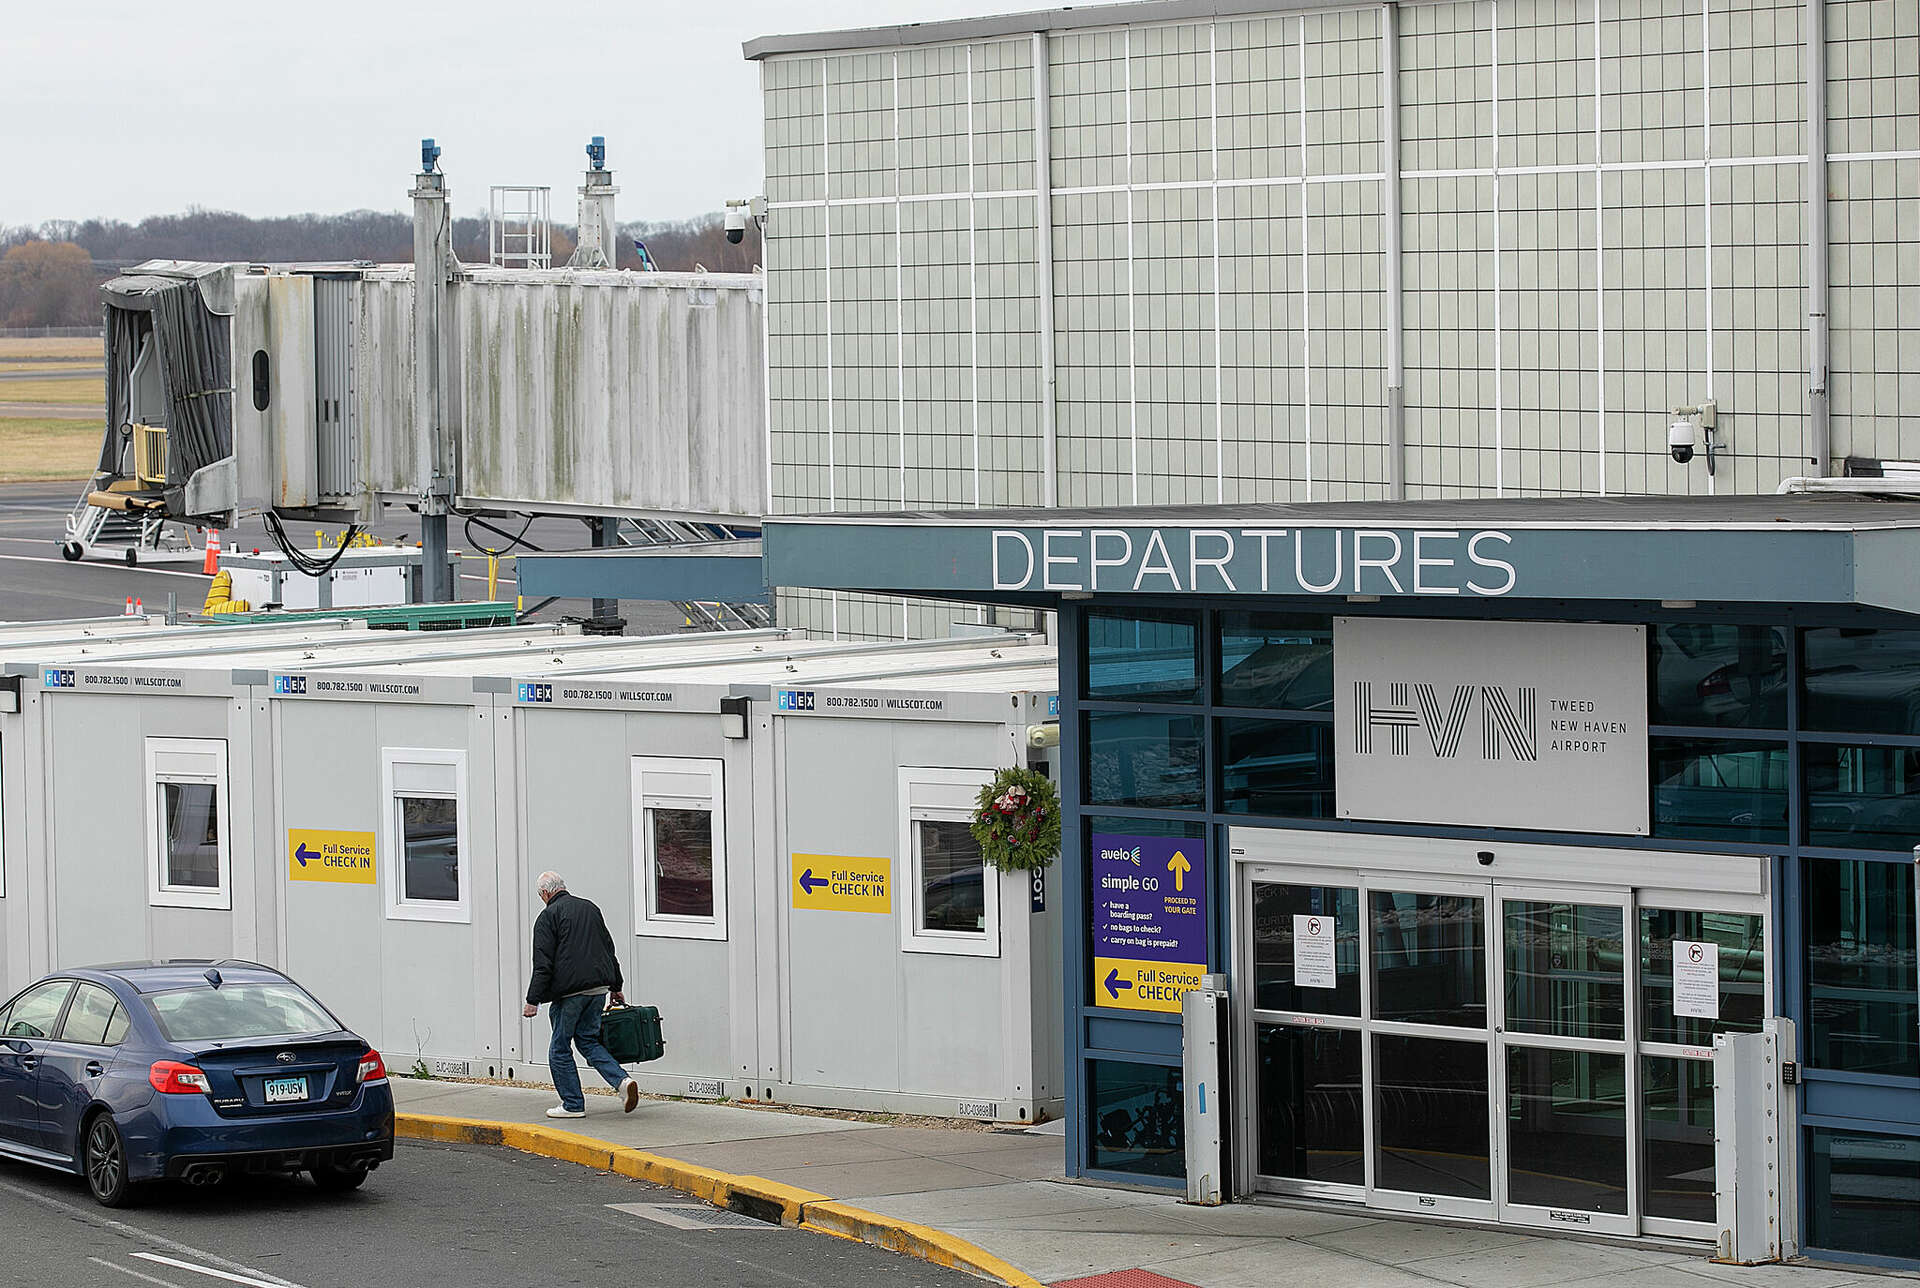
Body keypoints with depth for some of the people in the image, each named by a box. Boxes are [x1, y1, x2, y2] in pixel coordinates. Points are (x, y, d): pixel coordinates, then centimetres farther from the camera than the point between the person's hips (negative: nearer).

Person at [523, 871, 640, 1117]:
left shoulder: (548, 917, -6)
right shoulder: (590, 908, 16)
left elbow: (543, 965, -12)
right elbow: (609, 950, 22)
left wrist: (533, 1000, -10)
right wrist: (616, 987, 29)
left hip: (569, 991, -7)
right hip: (598, 987, 7)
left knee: (560, 1048, 6)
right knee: (587, 1040, 16)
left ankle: (572, 1104, 7)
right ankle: (622, 1081, -4)